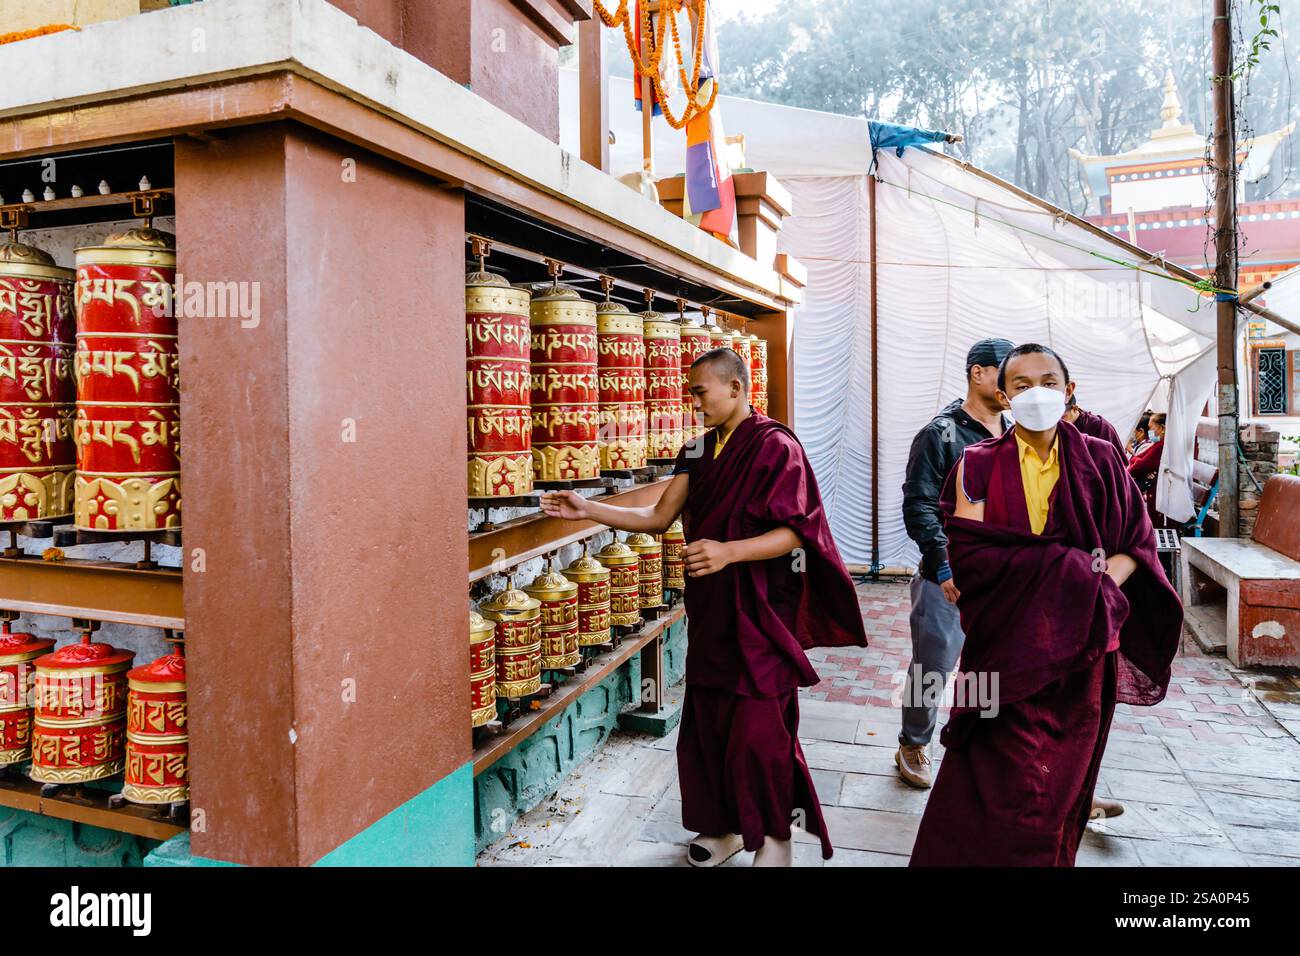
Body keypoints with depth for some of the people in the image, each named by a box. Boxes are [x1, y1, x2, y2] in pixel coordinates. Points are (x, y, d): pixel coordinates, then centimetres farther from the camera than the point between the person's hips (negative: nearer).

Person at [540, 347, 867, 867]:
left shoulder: (775, 445, -11)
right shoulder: (700, 449, 9)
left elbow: (794, 532, -15)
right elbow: (659, 517, 8)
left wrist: (728, 552, -29)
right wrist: (587, 509, 1)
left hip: (762, 607, -6)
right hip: (710, 606, 7)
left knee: (758, 727, -1)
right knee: (706, 719, 12)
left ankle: (774, 837, 22)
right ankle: (725, 826, 31)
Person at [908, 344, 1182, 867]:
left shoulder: (1099, 460, 4)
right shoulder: (978, 466, -3)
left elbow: (1139, 542, 6)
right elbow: (968, 553, -12)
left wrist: (1101, 584, -14)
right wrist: (1066, 563, -17)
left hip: (1081, 641, 2)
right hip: (1010, 642, -2)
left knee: (1065, 772, 13)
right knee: (1009, 780, -1)